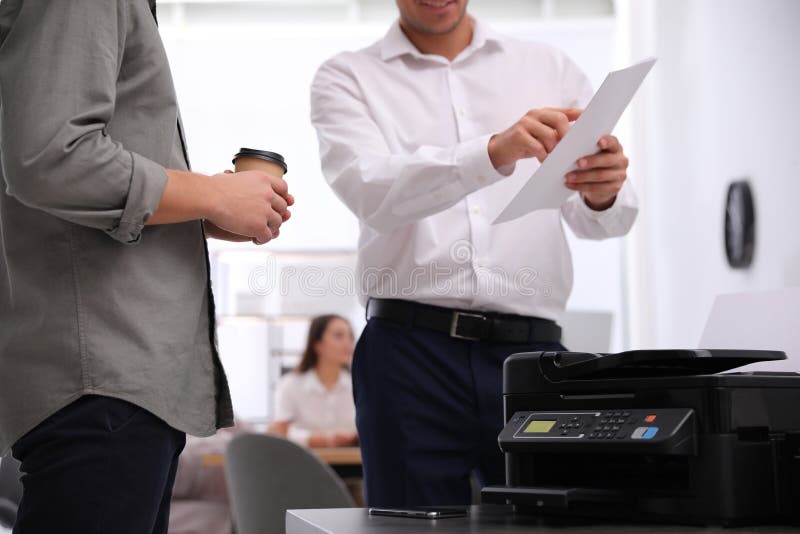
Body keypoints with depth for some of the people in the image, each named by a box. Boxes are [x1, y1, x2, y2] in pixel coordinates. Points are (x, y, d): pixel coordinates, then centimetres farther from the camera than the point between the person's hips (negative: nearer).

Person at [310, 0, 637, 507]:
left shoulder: (552, 68, 14)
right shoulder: (348, 79, 8)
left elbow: (597, 219, 5)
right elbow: (374, 194, -12)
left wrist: (604, 194, -20)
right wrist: (493, 154, -28)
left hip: (531, 349, 2)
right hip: (412, 351, -1)